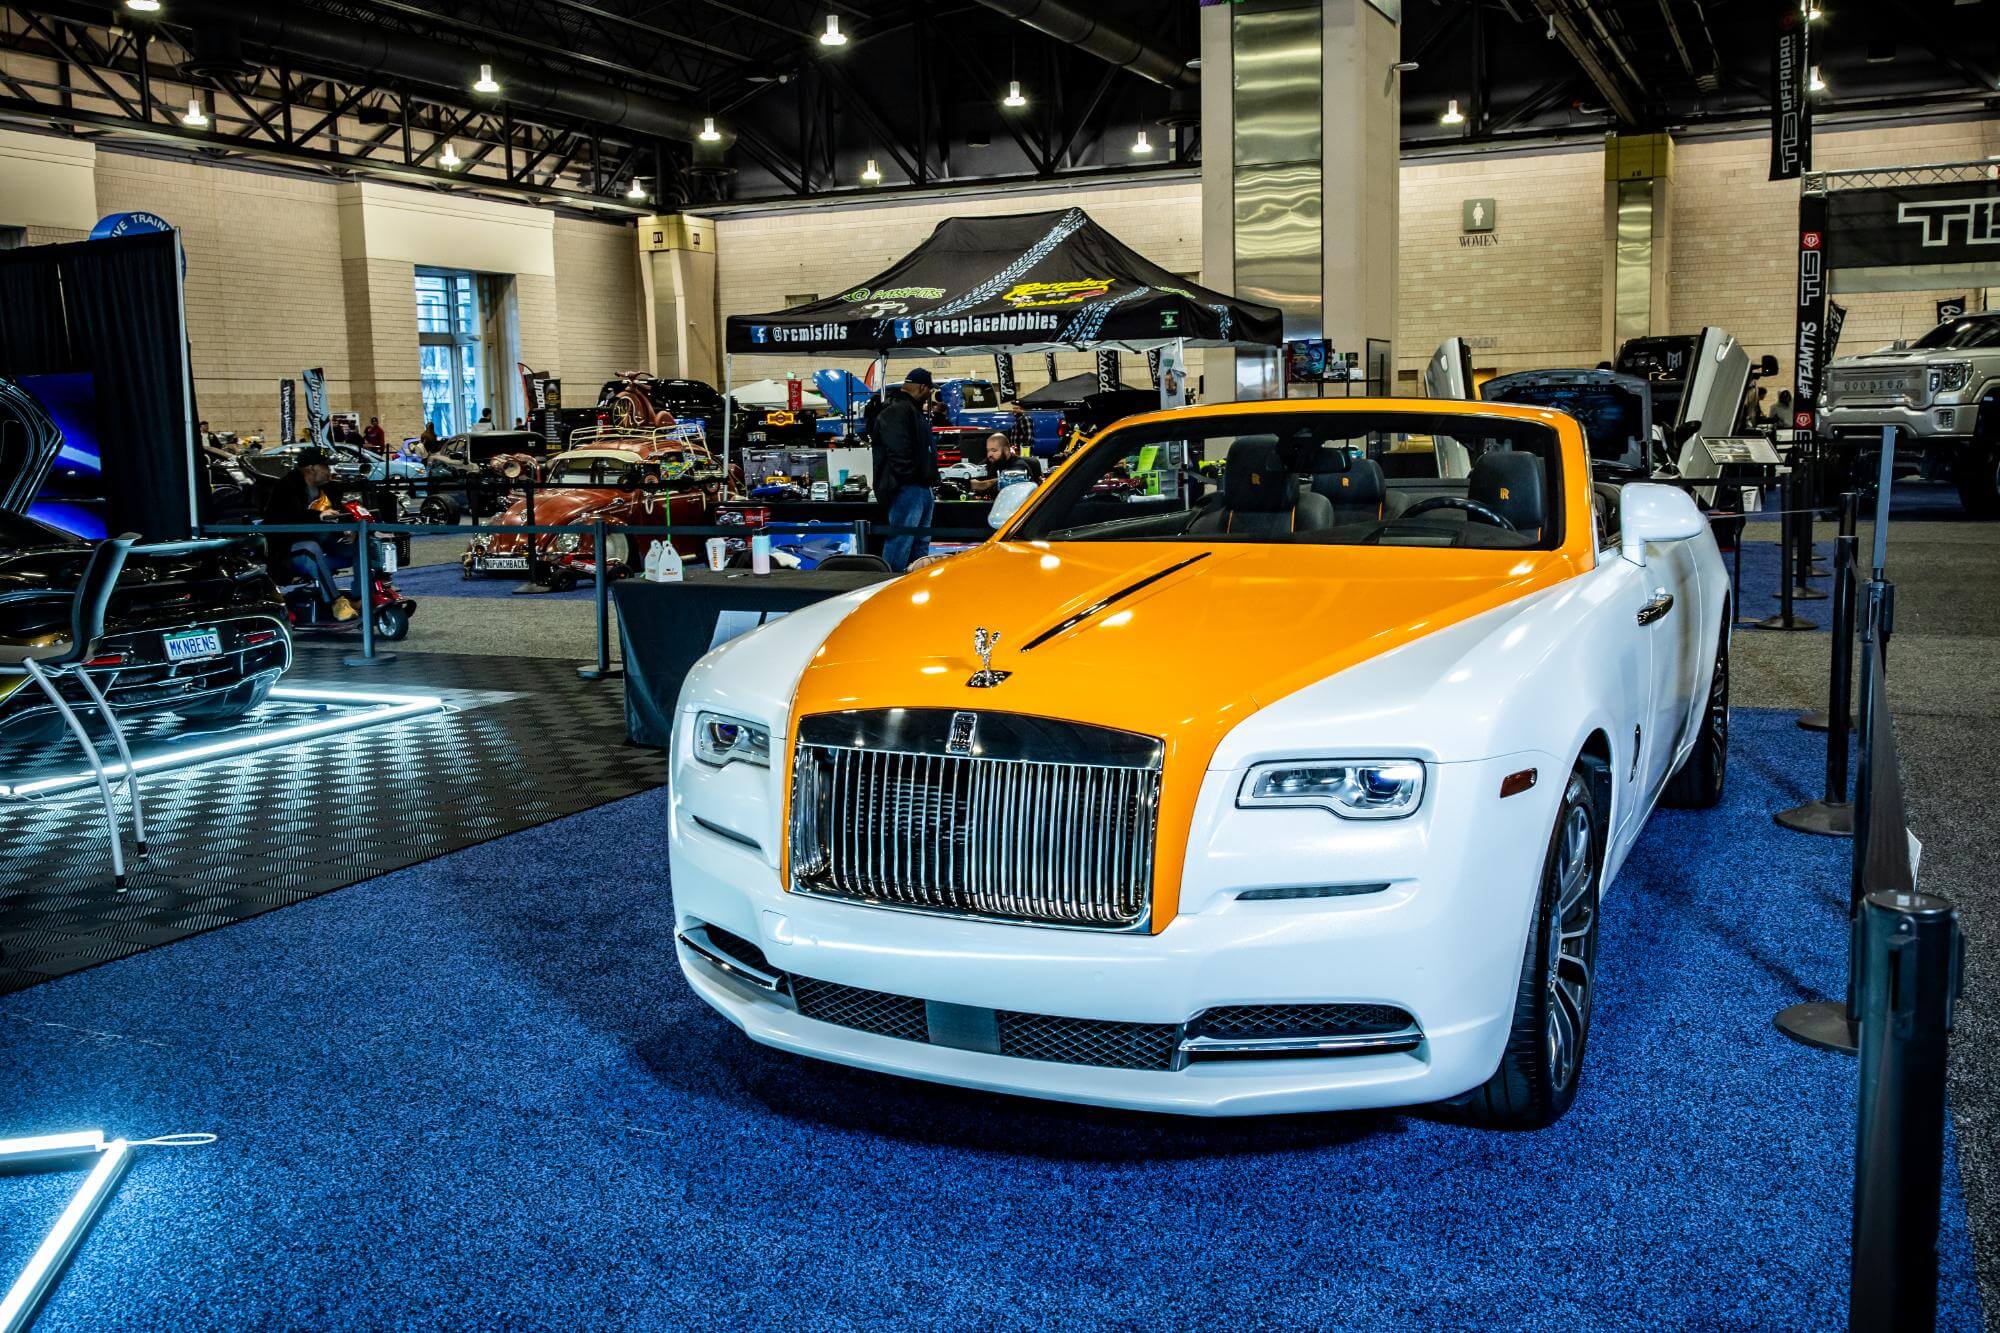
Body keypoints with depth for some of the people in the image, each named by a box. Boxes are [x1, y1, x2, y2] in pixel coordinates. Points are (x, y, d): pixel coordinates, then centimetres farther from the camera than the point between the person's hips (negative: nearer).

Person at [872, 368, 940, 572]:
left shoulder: (912, 409, 22)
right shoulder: (896, 411, -13)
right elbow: (897, 450, -23)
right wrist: (909, 477, -20)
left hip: (922, 487, 11)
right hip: (907, 488, -11)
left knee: (921, 542, 15)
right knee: (901, 541, -12)